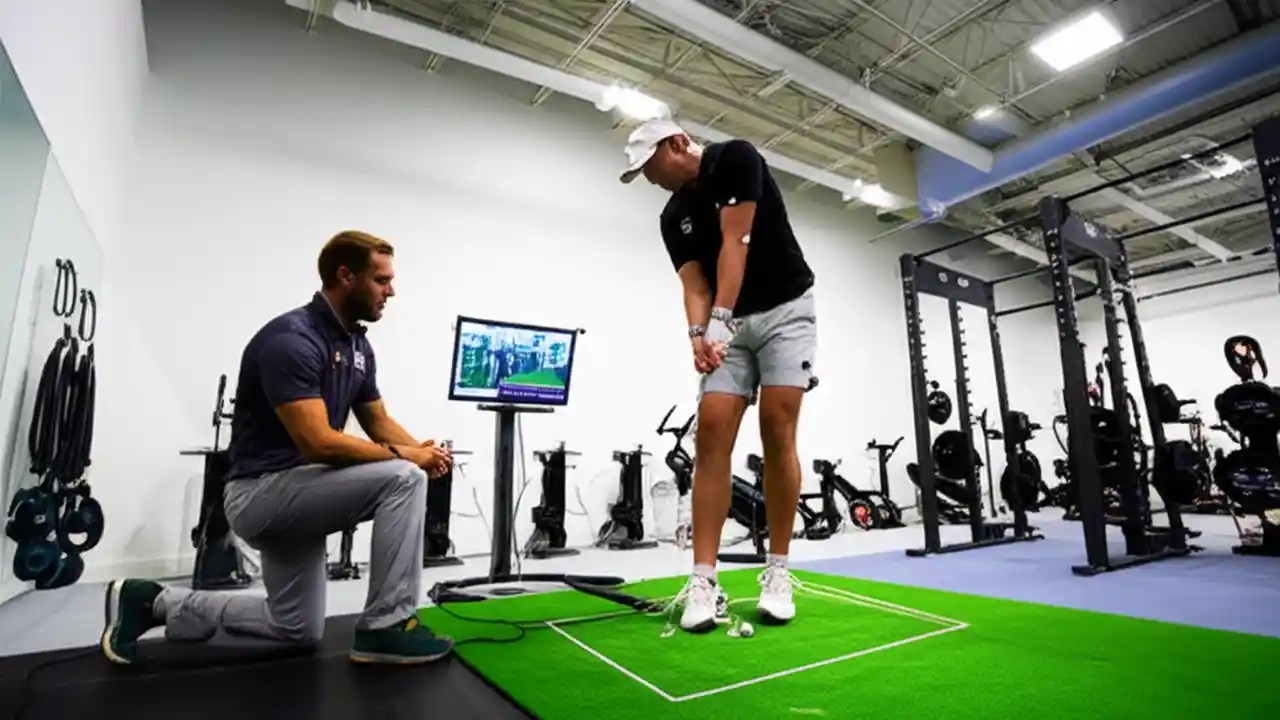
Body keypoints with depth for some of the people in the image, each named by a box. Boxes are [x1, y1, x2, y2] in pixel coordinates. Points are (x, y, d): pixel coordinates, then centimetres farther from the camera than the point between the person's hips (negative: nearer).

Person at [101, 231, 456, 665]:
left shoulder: (357, 344, 5)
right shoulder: (290, 340, -24)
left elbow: (378, 422, 9)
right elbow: (319, 443, -32)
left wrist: (420, 450, -11)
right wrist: (406, 455, -22)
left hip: (292, 492, 9)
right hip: (262, 492, -9)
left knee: (296, 630, 22)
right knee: (403, 479, -26)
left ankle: (154, 603, 29)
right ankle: (386, 628, -13)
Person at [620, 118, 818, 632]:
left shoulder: (737, 158, -7)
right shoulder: (673, 217, 9)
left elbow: (736, 242, -20)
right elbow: (695, 285, -2)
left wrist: (719, 319, -28)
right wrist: (698, 334, -22)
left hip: (786, 310, -5)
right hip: (732, 324, 5)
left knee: (777, 433, -12)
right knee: (711, 434, -10)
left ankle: (777, 573, 2)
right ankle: (703, 579, -8)